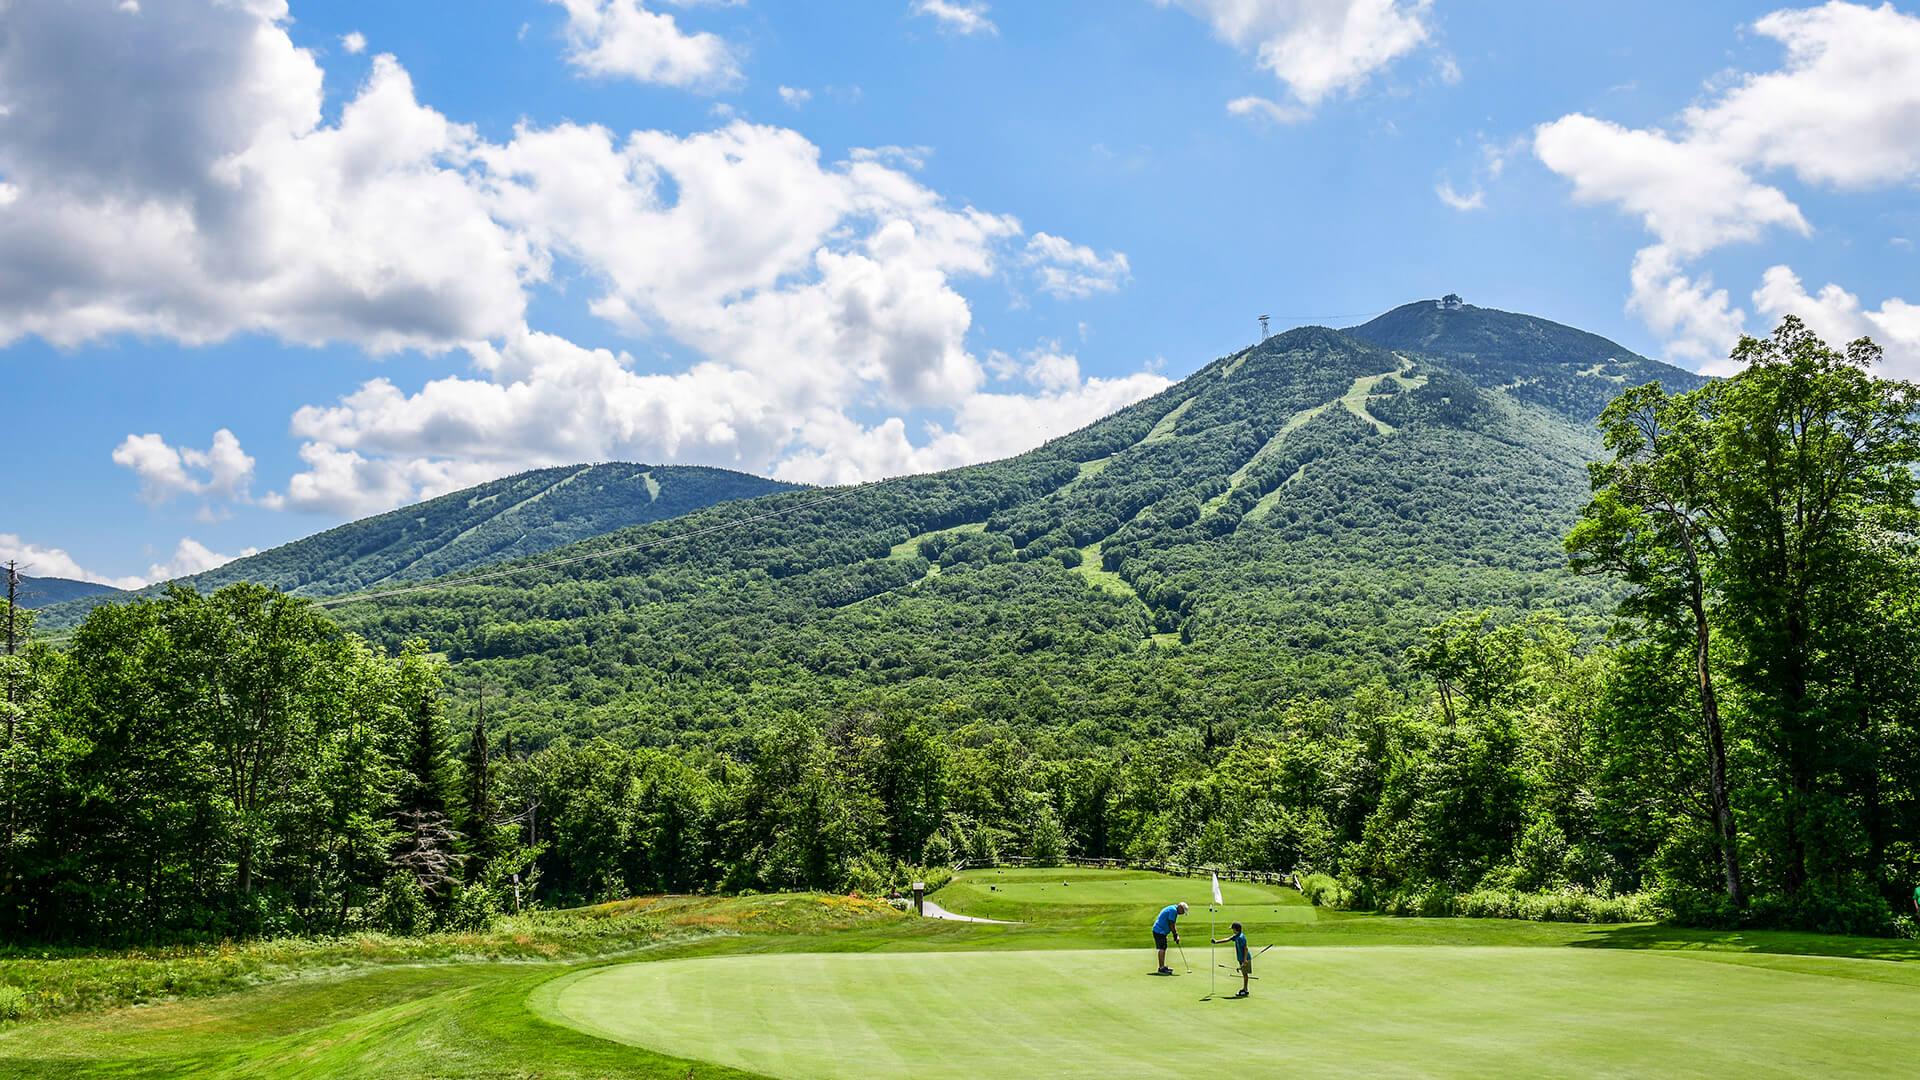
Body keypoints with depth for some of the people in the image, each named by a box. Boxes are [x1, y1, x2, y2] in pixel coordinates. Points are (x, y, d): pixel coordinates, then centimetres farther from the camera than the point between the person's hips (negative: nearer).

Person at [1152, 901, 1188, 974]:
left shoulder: (1173, 909, 16)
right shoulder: (1173, 910, -17)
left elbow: (1173, 924, 17)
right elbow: (1171, 924, -18)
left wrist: (1176, 935, 8)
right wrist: (1175, 935, -9)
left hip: (1162, 931, 11)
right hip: (1159, 931, -11)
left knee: (1164, 948, 15)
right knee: (1161, 948, -11)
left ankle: (1163, 966, 21)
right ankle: (1161, 968, -12)